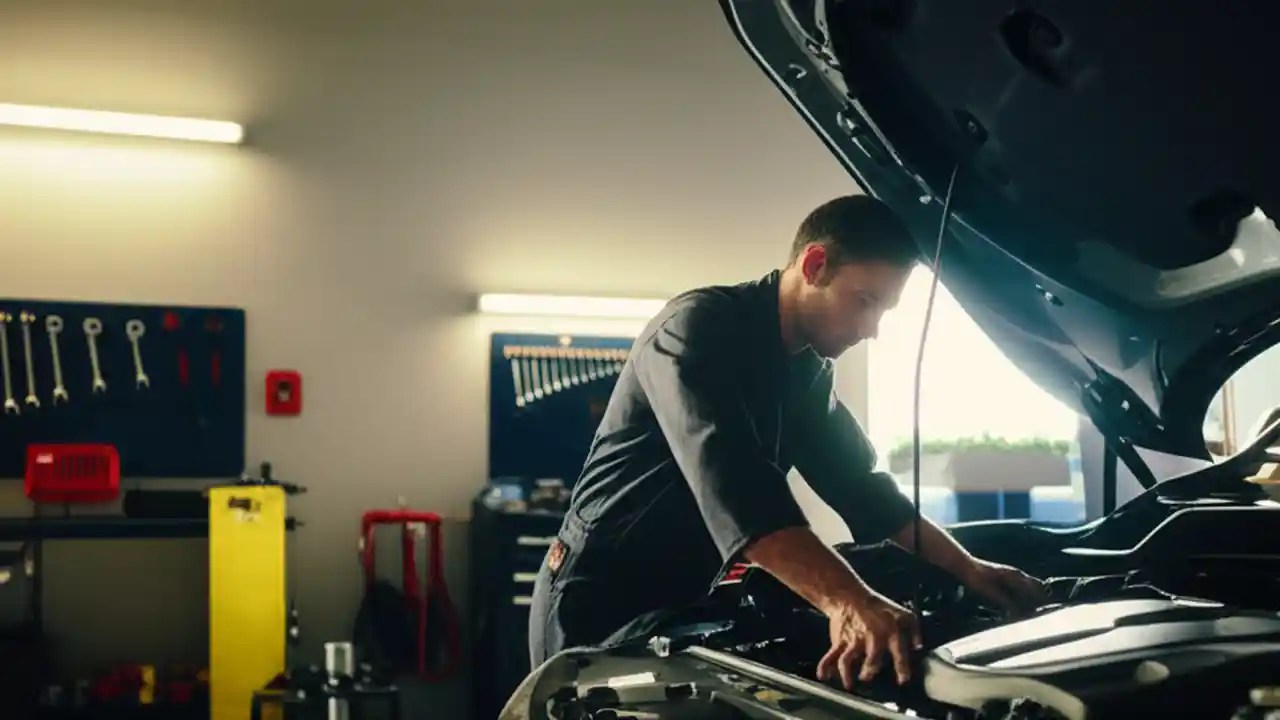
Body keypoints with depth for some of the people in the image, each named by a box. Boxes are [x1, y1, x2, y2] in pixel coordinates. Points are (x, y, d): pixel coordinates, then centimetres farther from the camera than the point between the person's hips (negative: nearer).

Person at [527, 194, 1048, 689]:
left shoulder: (807, 370, 5)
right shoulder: (699, 327, -24)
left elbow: (858, 483, 11)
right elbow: (732, 479, -40)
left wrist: (966, 567, 1)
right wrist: (847, 600, -51)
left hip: (683, 600, 8)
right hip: (599, 596, -8)